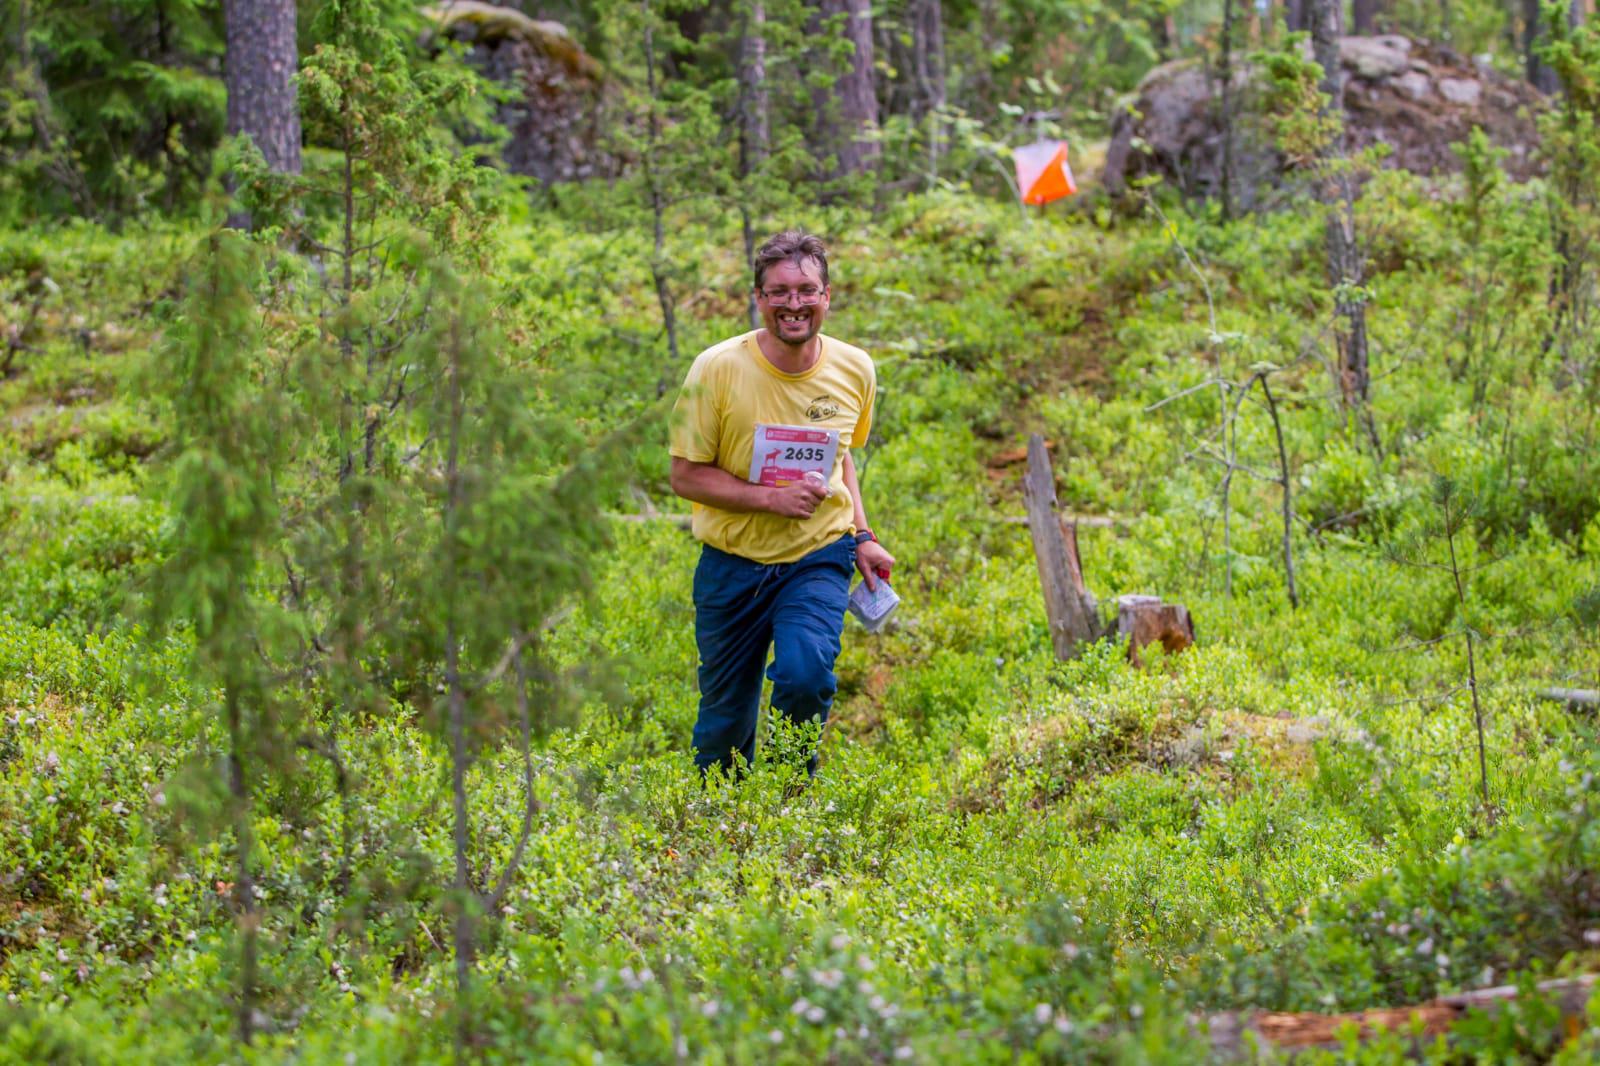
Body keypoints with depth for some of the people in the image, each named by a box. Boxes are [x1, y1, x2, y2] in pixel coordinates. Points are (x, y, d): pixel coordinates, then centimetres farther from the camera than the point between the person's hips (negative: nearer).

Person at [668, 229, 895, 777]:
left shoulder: (854, 369, -2)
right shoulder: (718, 369, -14)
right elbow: (686, 475, -10)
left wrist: (861, 536, 6)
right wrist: (773, 497, -22)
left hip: (820, 557, 1)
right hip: (733, 562, -1)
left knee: (805, 676, -25)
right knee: (724, 715, 8)